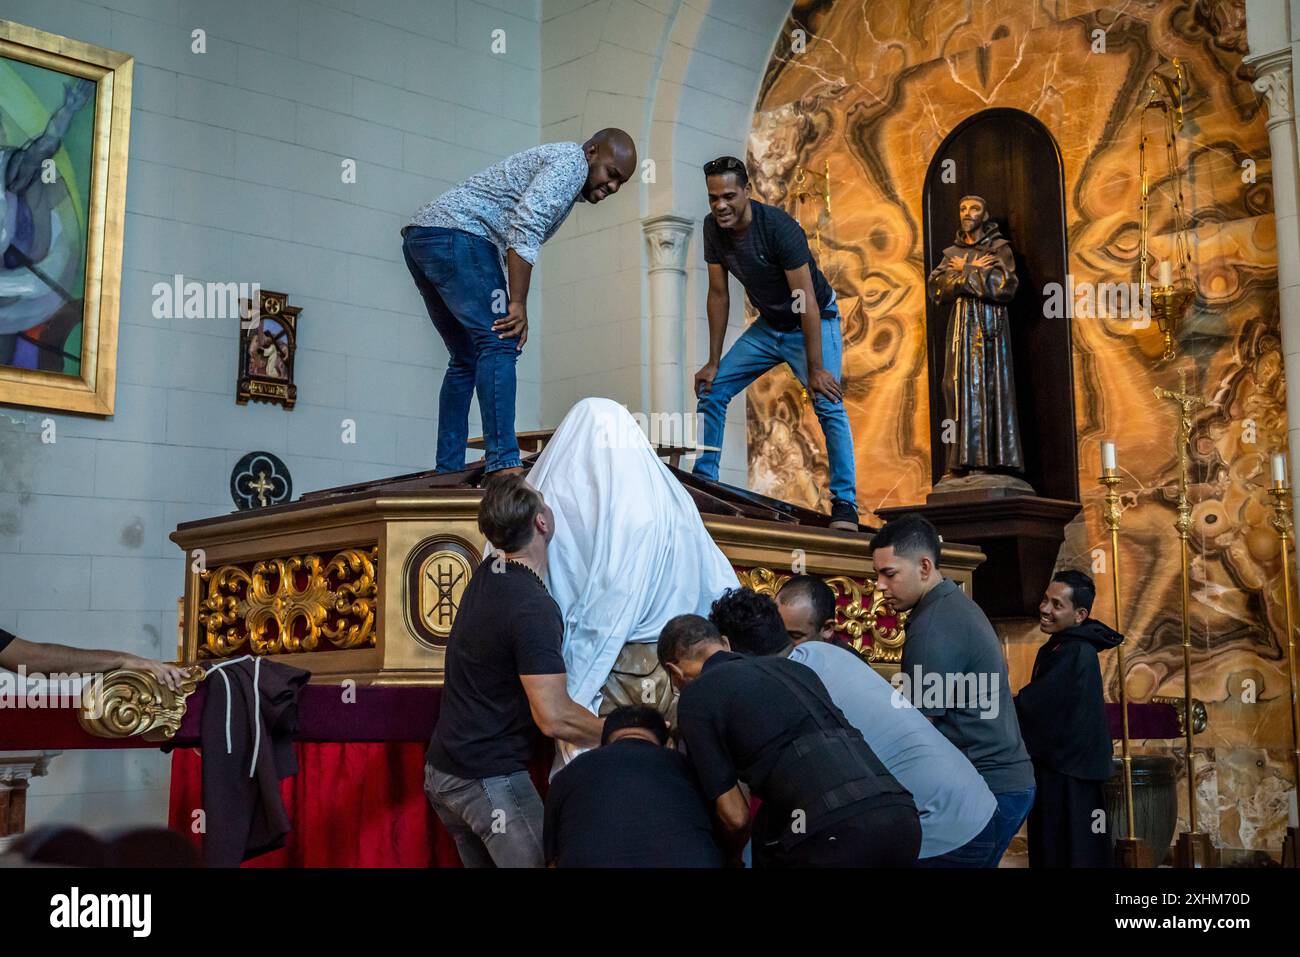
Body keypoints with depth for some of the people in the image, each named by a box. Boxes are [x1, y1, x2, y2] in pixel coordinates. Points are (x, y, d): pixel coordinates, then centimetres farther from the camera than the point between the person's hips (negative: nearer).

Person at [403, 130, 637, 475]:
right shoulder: (571, 160, -4)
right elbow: (524, 226, -18)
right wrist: (518, 304, -19)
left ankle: (448, 471, 12)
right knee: (498, 343, -15)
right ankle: (503, 465, -22)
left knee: (467, 358, 13)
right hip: (453, 233, -11)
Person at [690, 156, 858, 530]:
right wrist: (713, 362, -1)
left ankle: (845, 504, -19)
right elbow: (719, 294, -1)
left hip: (814, 323, -6)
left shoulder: (779, 227, -29)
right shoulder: (713, 228, -10)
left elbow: (807, 301, -28)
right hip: (768, 324, 7)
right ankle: (703, 481, 12)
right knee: (711, 390, 1)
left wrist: (816, 369, -30)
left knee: (828, 405, -23)